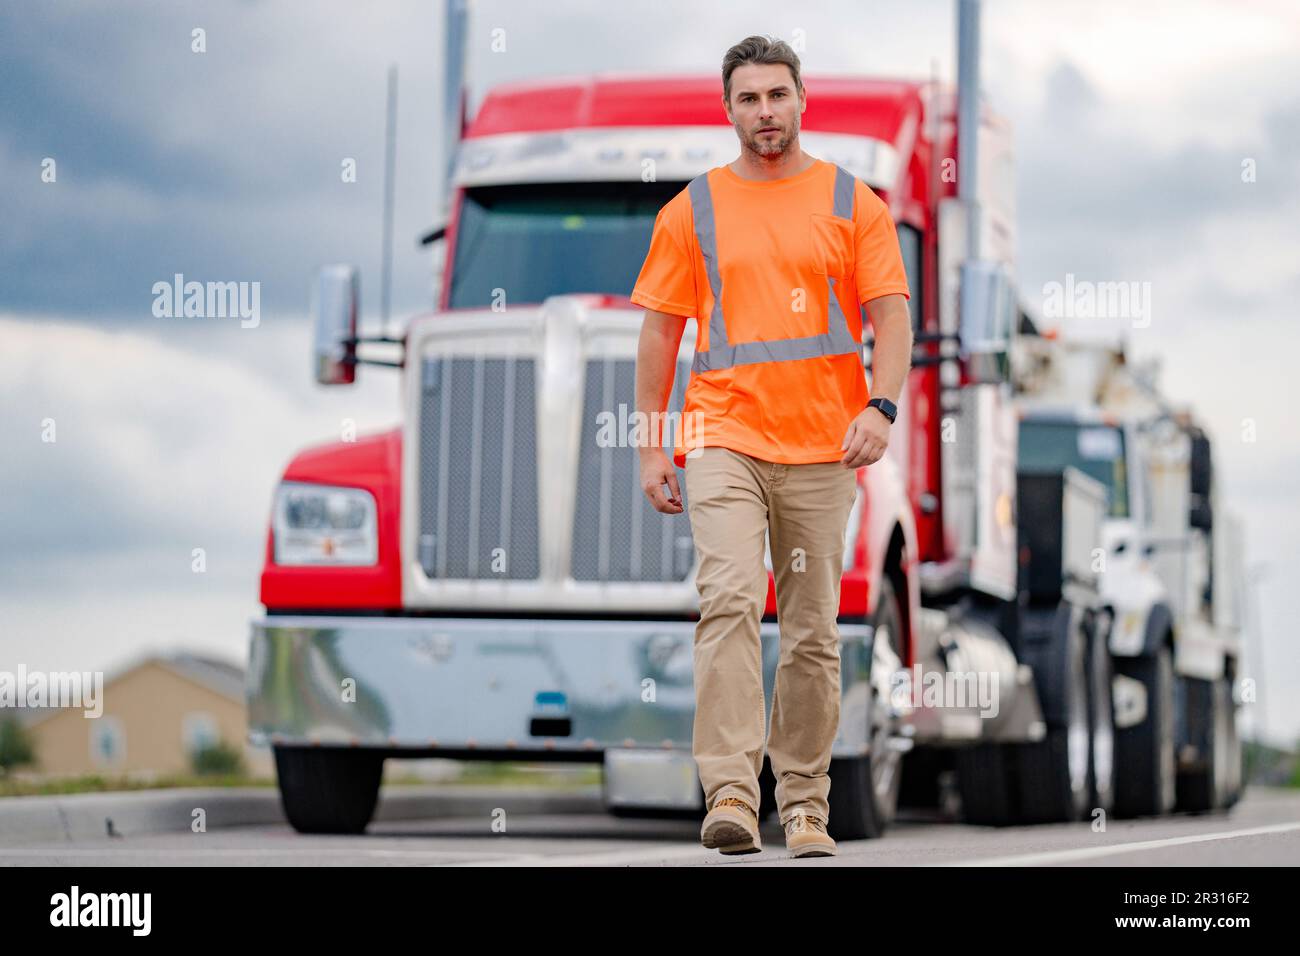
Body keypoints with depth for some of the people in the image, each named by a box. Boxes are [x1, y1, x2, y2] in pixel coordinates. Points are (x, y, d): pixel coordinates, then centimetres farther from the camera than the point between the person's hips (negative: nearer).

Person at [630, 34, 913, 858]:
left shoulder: (854, 204, 7)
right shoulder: (692, 211, 8)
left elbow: (891, 315, 2)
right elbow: (661, 329, 10)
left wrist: (881, 406, -15)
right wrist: (651, 445, 4)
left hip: (823, 449, 1)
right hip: (723, 437, -1)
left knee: (813, 631, 5)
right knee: (729, 602, -17)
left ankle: (806, 805, 15)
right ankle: (731, 796, -24)